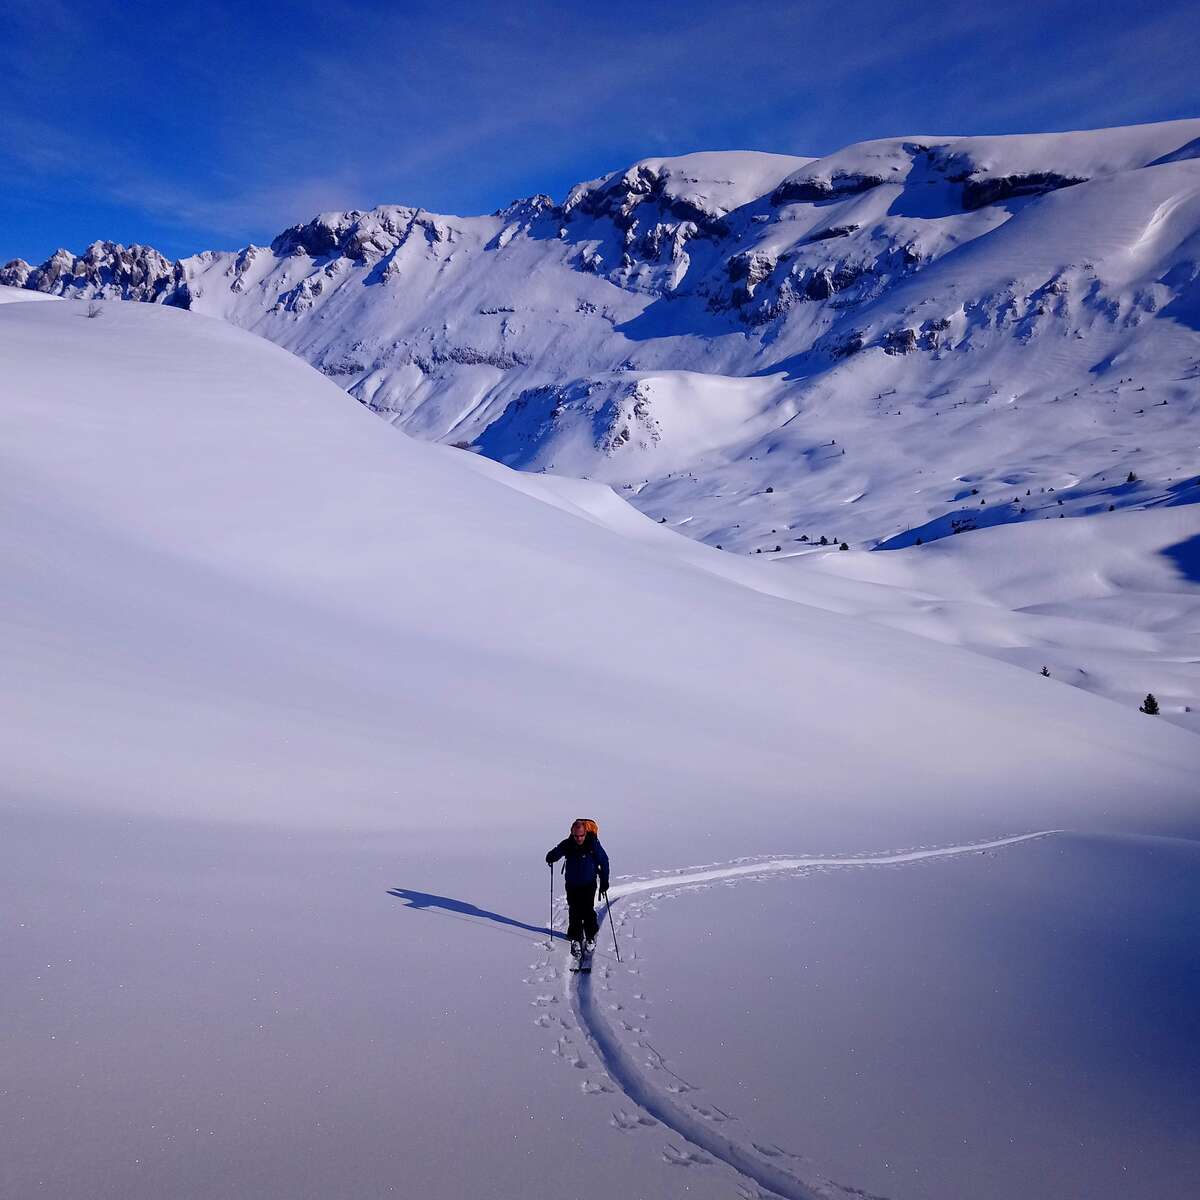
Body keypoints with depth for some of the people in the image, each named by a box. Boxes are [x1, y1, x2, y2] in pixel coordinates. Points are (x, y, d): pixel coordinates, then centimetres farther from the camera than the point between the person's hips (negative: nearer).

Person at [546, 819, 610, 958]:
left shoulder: (593, 844, -15)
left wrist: (604, 882, -9)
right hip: (572, 885, 2)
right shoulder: (567, 845, -11)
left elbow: (604, 862, -7)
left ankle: (590, 937, 12)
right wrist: (551, 858, -29)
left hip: (589, 884, -2)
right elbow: (553, 855, -4)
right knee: (574, 913, 2)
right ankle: (576, 939, 17)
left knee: (588, 911, -8)